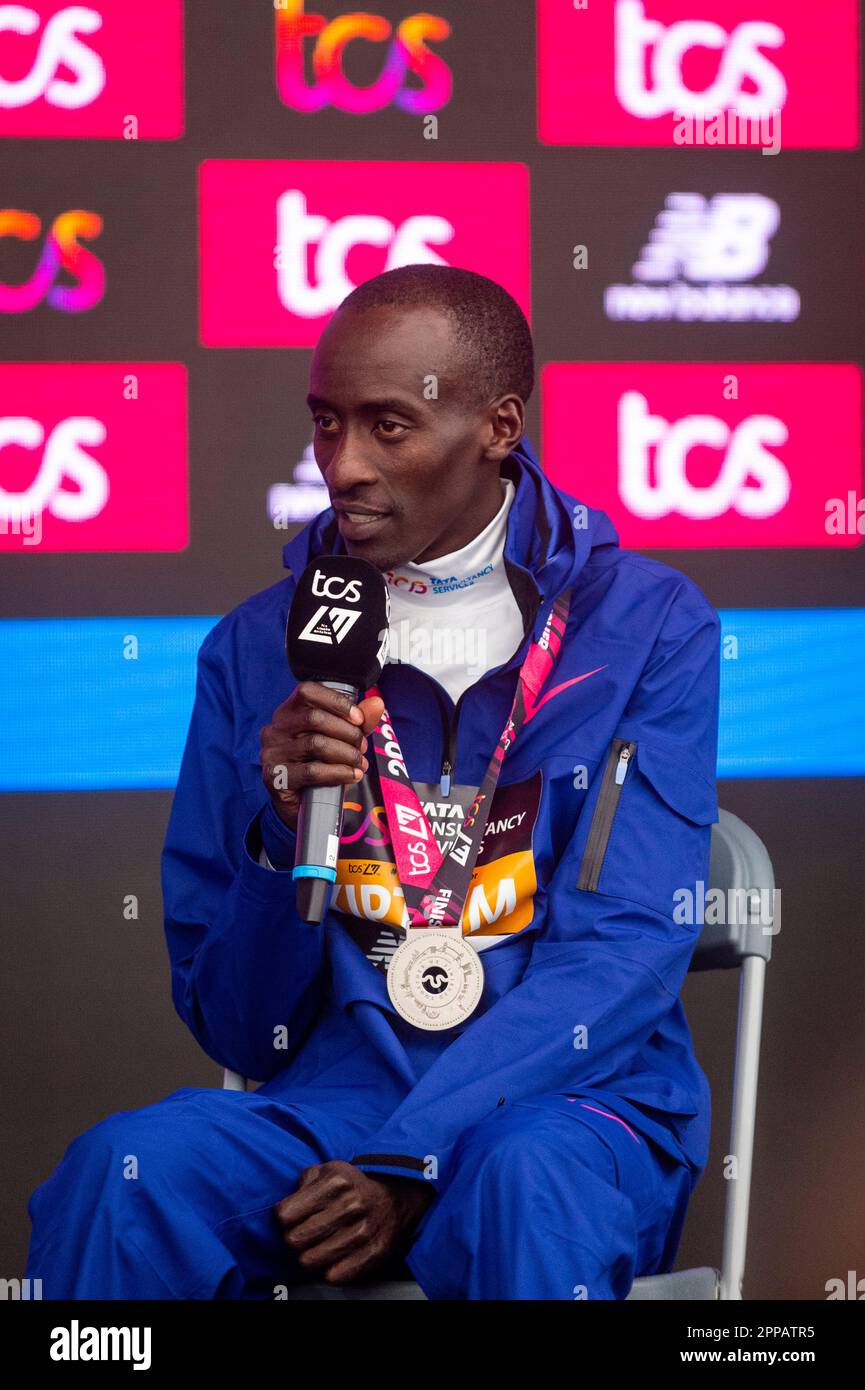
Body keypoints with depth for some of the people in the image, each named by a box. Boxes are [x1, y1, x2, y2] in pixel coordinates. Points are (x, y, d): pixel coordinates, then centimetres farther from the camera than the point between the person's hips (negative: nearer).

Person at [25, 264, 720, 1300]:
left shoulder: (649, 624, 1)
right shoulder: (257, 648, 8)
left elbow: (625, 954, -8)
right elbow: (234, 1031, 9)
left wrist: (406, 1168, -18)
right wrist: (286, 836, -12)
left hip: (576, 1101, -2)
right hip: (335, 1090, 2)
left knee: (526, 1181, -37)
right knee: (124, 1166, -28)